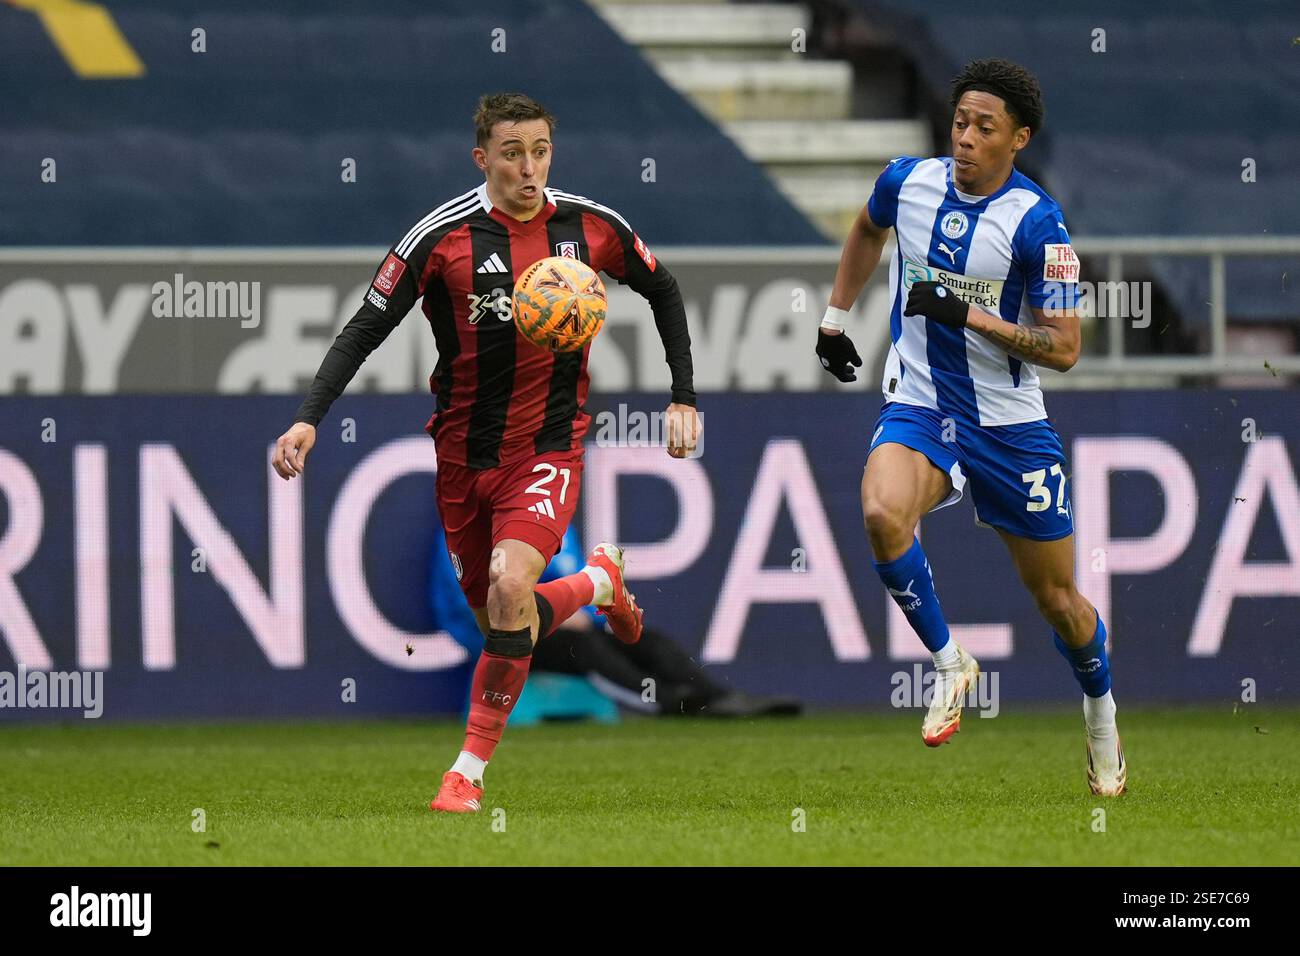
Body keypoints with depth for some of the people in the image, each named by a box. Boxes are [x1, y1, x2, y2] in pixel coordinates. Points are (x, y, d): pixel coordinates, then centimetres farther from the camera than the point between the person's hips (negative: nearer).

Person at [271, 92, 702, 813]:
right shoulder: (442, 236, -9)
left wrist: (684, 397, 12)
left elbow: (663, 291, 16)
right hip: (464, 451, 1)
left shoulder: (591, 227, -3)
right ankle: (598, 582, 41)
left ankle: (470, 771, -12)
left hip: (549, 449, -1)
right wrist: (308, 419, -19)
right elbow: (366, 329, -7)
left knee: (509, 584, -25)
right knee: (497, 624, 7)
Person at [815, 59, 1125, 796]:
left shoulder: (1037, 223, -16)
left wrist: (973, 318, -25)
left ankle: (1102, 715, 37)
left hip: (1009, 426, -2)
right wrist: (835, 318, 22)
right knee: (882, 513, -32)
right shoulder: (909, 181, -3)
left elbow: (1064, 349, -16)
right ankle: (950, 664, -10)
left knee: (1058, 598, 8)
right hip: (918, 408, 2)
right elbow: (869, 231, 23)